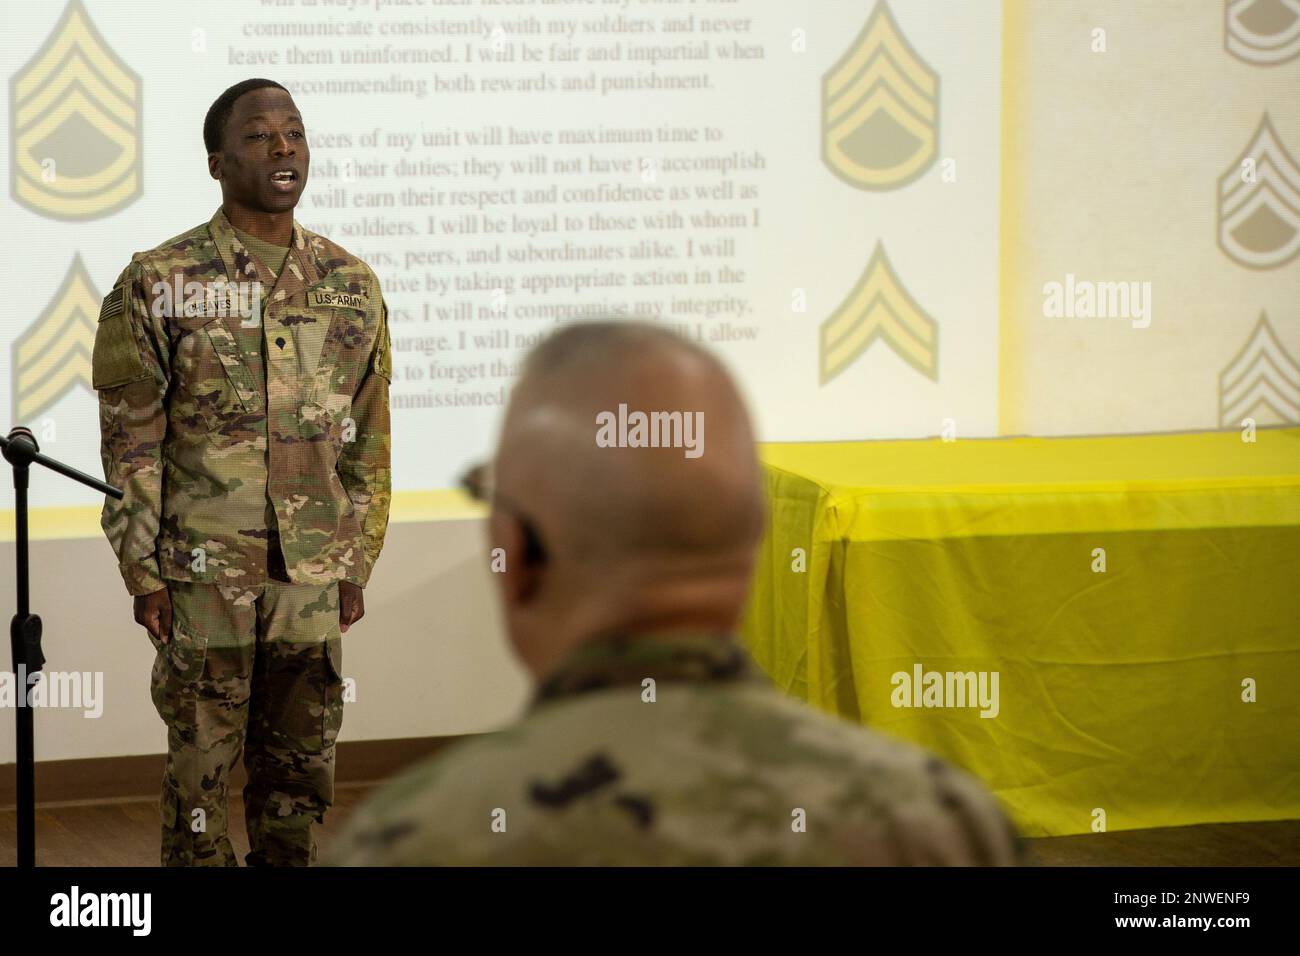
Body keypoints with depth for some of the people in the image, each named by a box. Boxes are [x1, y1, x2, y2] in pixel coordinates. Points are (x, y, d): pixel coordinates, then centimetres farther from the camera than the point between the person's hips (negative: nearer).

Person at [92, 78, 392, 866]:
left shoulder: (353, 286, 7)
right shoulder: (158, 283, -3)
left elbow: (369, 442, 12)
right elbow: (130, 442, -3)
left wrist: (358, 566, 10)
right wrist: (143, 573, -6)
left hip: (313, 581, 3)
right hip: (204, 576, -3)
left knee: (300, 772, 9)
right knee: (201, 771, 2)